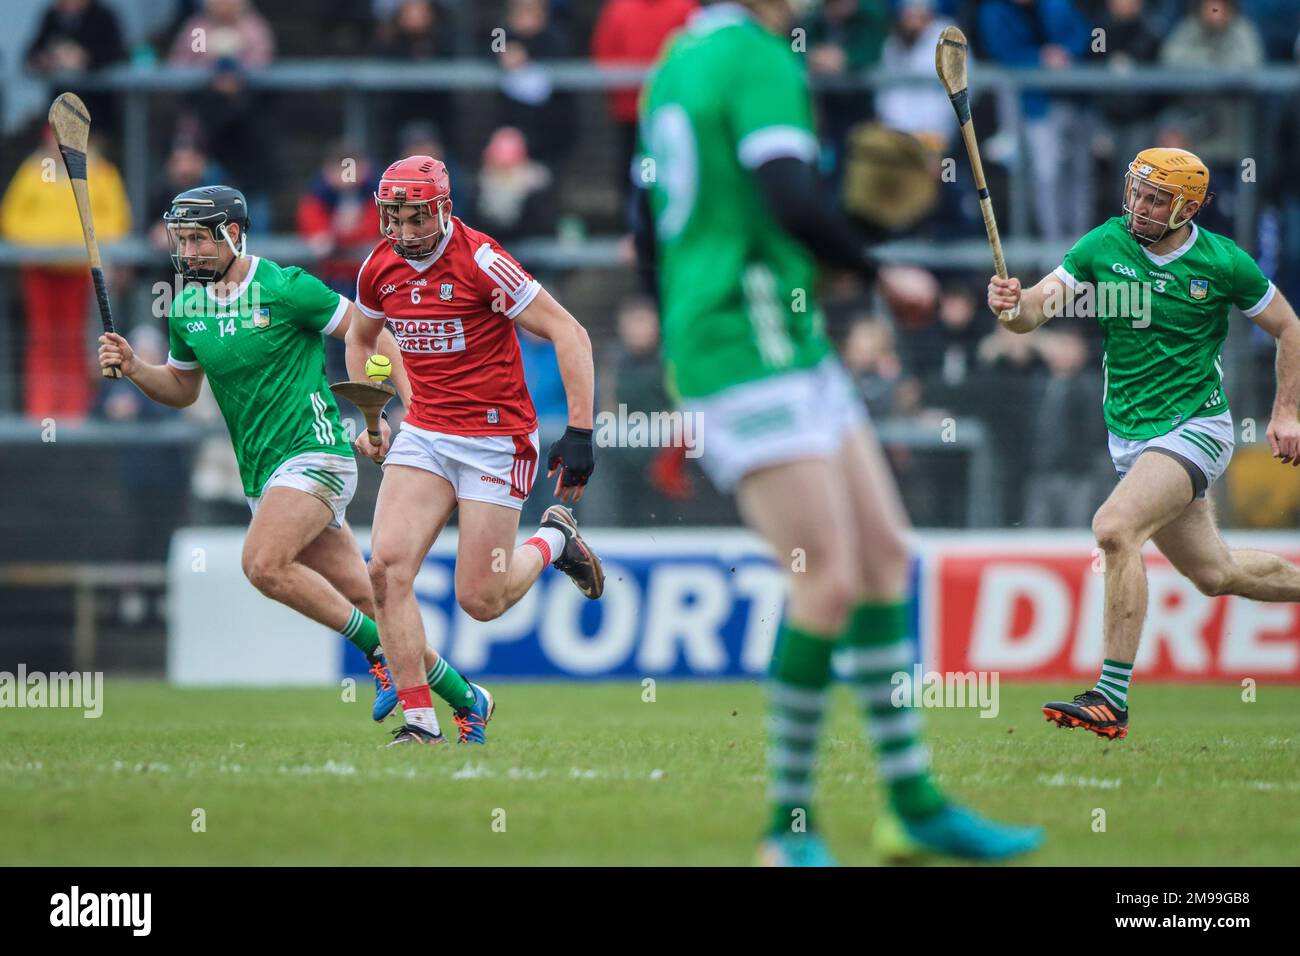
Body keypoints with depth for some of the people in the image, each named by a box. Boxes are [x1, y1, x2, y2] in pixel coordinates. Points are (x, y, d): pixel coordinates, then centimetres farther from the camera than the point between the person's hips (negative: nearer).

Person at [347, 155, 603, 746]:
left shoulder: (480, 261, -17)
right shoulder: (381, 267, 1)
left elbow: (570, 335, -16)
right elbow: (360, 338, 24)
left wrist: (579, 433, -20)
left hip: (497, 437, -5)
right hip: (424, 432, 5)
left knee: (479, 601, -6)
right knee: (387, 567, -15)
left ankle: (553, 541, 26)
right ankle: (420, 720, -9)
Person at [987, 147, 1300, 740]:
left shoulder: (1223, 263, -9)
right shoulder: (1104, 246, -2)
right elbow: (1038, 307, -11)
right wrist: (1013, 305, -34)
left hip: (1196, 428, -6)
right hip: (1130, 438, 6)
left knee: (1114, 528, -28)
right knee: (1214, 573, 16)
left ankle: (1112, 699, -28)